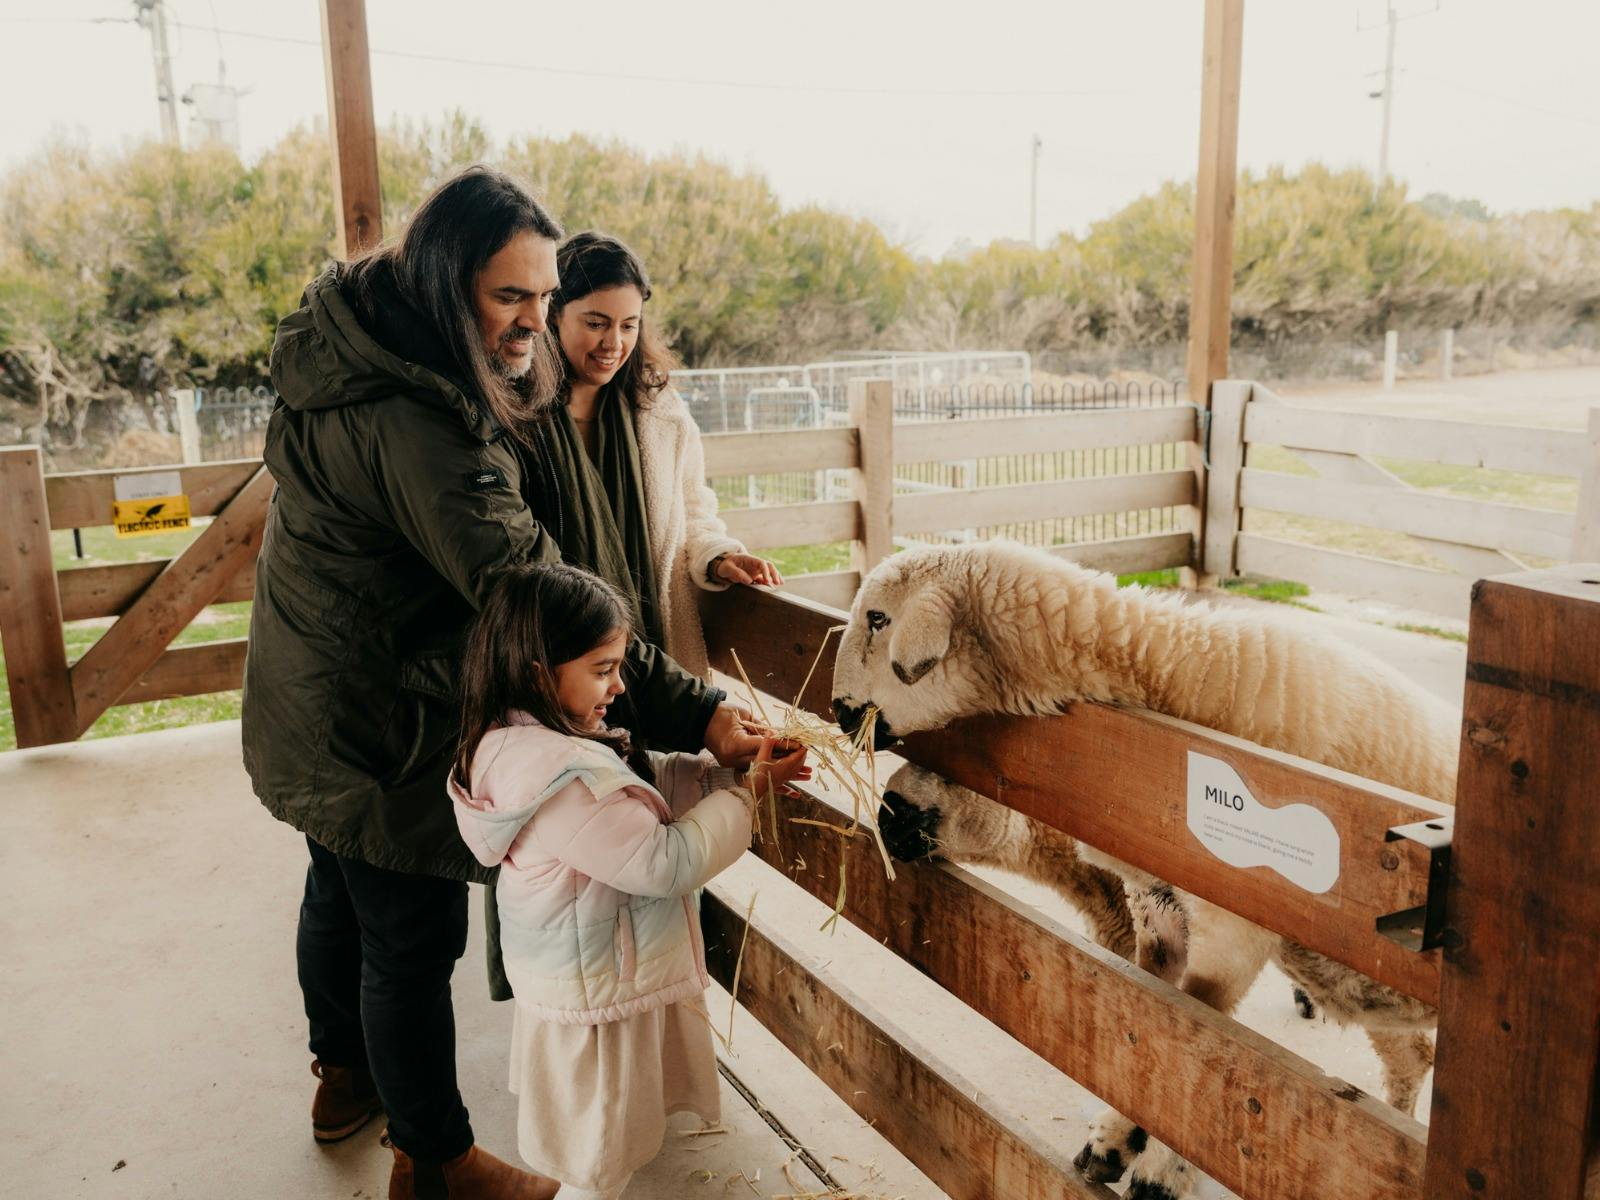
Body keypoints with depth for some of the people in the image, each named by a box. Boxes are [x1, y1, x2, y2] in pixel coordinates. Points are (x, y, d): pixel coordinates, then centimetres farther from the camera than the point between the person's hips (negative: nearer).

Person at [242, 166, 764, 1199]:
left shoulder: (362, 347, 0)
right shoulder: (413, 424, -32)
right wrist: (696, 710, -37)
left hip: (313, 707, 10)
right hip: (381, 727, -10)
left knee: (342, 890, 26)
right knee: (414, 940, 7)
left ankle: (346, 1075, 51)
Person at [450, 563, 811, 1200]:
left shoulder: (520, 741, -2)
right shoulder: (563, 776, -35)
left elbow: (644, 783, 6)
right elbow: (668, 862, -30)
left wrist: (728, 770, -7)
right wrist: (749, 792, -18)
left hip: (569, 981, 10)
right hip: (601, 1003, -9)